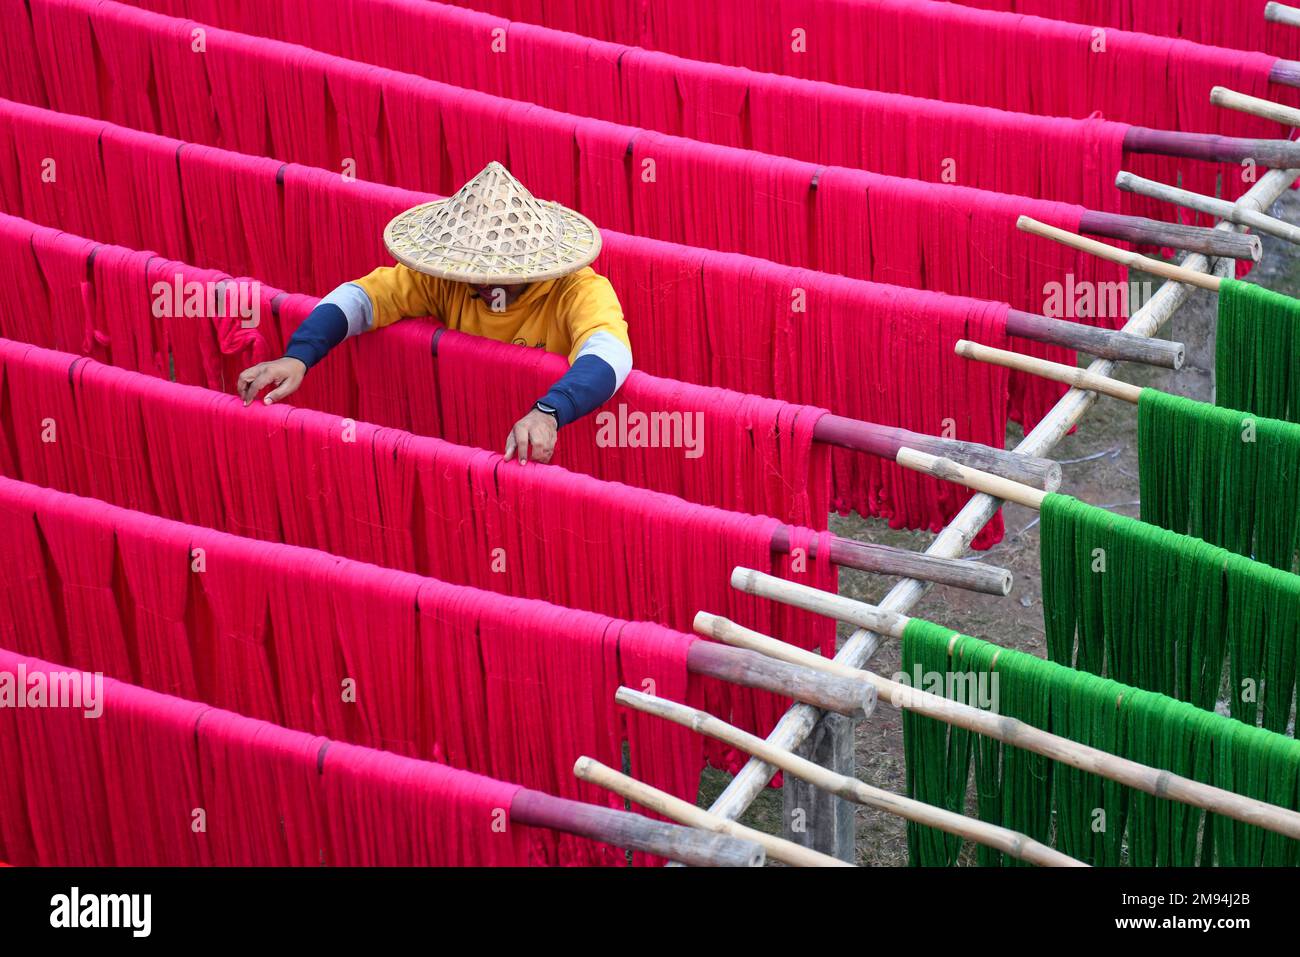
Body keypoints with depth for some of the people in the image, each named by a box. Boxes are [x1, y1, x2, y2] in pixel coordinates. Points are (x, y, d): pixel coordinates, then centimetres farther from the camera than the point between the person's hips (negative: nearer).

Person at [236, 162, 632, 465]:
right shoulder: (446, 277, -7)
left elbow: (610, 353, -38)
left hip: (545, 451, -3)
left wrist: (547, 413, -56)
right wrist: (296, 357, -26)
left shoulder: (578, 290, -19)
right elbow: (359, 297, -9)